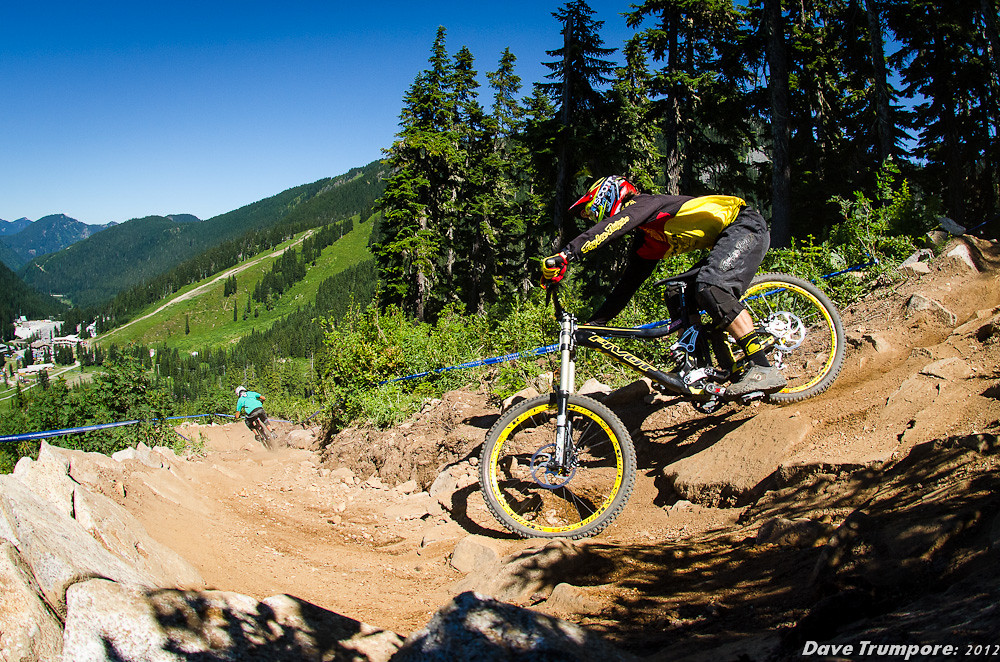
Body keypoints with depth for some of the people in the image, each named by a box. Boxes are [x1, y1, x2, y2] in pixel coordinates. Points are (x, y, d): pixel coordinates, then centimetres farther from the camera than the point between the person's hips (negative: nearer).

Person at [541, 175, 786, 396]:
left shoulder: (644, 203, -8)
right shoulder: (650, 241, 17)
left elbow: (611, 226, -29)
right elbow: (627, 284, 17)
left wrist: (565, 255, -40)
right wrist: (593, 324, 14)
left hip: (745, 225, -9)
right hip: (725, 237, 9)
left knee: (710, 287, -28)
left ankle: (763, 368, -28)